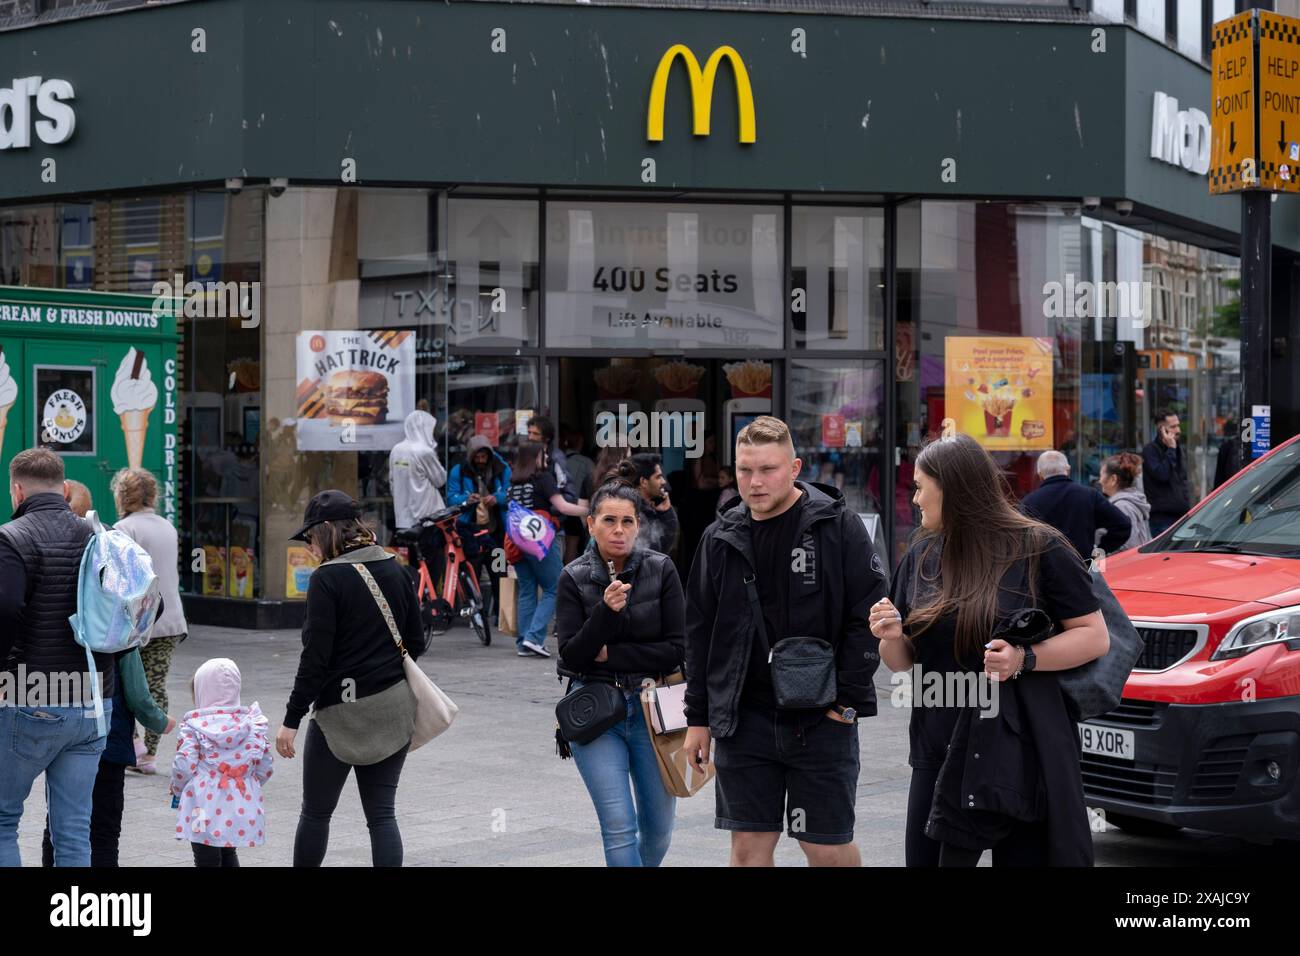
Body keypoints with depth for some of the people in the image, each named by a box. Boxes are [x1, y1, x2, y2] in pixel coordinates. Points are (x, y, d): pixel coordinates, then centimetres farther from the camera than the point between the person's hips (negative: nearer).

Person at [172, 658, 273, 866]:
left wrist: (177, 789, 7)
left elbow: (184, 766, -13)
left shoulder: (193, 726, -7)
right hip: (240, 807, 5)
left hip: (205, 808, -4)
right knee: (228, 853, 25)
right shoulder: (253, 724, 4)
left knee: (206, 859, 1)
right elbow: (265, 767, 4)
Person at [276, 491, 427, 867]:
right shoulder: (395, 571, 6)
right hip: (395, 709, 6)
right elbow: (415, 642, 11)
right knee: (382, 814, 7)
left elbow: (315, 656, -15)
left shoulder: (327, 579, -13)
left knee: (316, 813, 11)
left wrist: (292, 719, -11)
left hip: (343, 711, -6)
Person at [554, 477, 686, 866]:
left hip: (651, 706, 1)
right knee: (619, 827, -11)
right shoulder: (574, 579, -3)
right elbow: (571, 656, -10)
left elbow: (676, 649, -7)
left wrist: (610, 655, -10)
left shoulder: (661, 570, -3)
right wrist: (605, 610, -24)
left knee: (658, 831, 9)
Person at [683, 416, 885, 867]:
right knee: (749, 846, 6)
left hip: (821, 721, -3)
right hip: (744, 721, 4)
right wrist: (698, 716, 9)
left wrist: (849, 699, -11)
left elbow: (868, 615, -7)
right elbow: (699, 632, 12)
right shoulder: (721, 538, 6)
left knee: (829, 848, 3)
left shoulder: (837, 526, -6)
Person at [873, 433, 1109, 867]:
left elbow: (1095, 637, -7)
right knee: (925, 856, 5)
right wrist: (891, 637, -8)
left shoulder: (1038, 550, -7)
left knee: (1023, 856, 2)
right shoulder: (921, 556, 9)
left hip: (1020, 753, -5)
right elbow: (905, 664, 14)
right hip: (940, 755, 5)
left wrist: (1025, 659, -21)